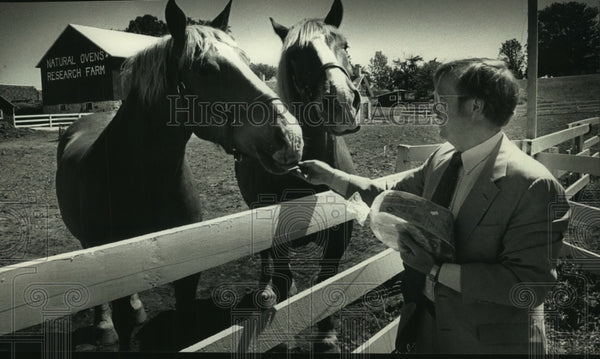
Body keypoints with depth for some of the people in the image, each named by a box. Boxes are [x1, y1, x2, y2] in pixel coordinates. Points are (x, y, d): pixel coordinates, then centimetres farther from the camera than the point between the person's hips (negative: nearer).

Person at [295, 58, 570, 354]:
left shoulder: (533, 186, -24)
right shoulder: (443, 157, -1)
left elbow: (530, 285, -25)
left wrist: (437, 269, -27)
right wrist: (331, 177, 8)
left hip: (492, 342, -6)